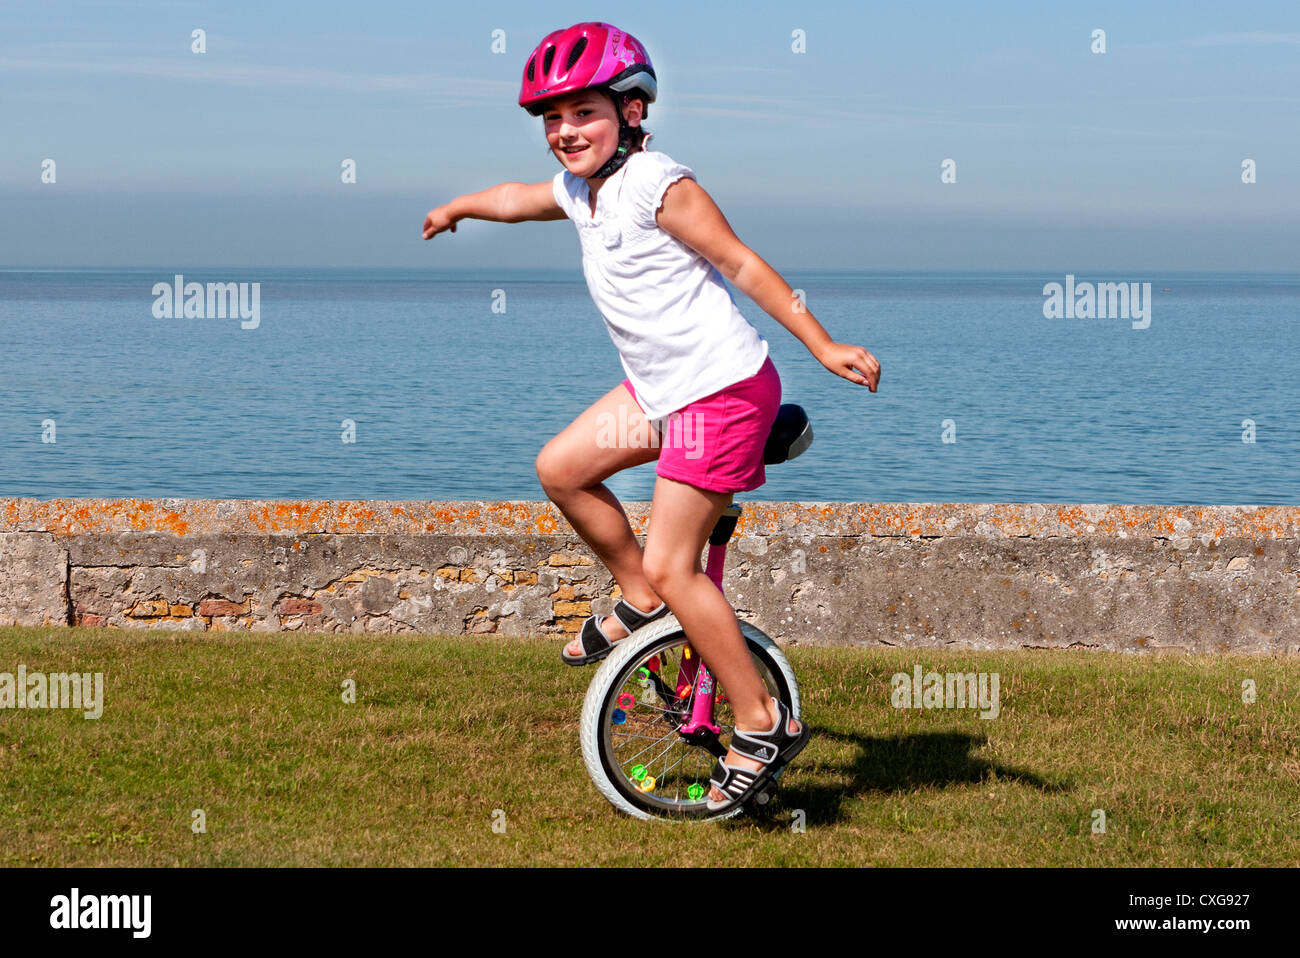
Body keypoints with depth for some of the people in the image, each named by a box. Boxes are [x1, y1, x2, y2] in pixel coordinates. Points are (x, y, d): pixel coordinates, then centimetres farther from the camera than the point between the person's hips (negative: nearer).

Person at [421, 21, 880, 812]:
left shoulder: (656, 184, -17)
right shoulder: (582, 192, 9)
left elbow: (742, 262, -19)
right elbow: (520, 199, 32)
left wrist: (823, 345, -24)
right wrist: (459, 207, 50)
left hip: (723, 389, -9)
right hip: (661, 388, 9)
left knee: (671, 566, -10)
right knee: (561, 469, 14)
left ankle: (764, 724, -3)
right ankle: (638, 603, 29)